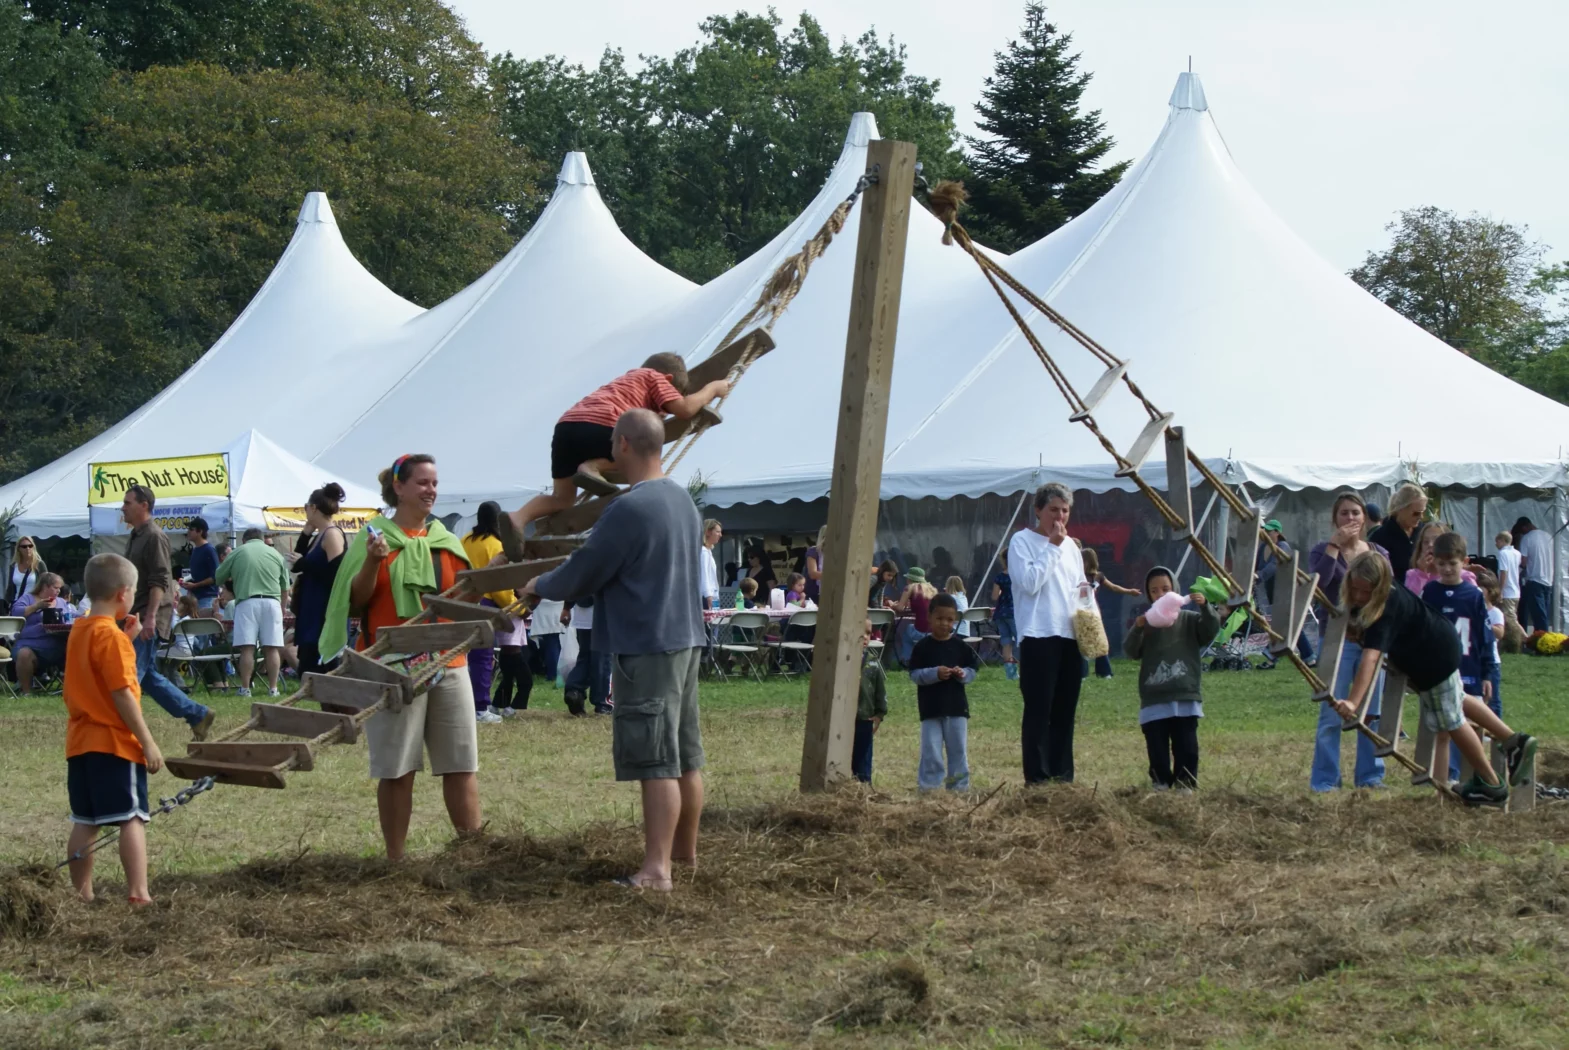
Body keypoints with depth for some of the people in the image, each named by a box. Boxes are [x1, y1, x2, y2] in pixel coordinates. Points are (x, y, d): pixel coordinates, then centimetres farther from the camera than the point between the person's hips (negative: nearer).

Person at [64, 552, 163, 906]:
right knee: (132, 818, -8)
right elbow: (122, 694, -18)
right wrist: (148, 741, -16)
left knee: (85, 822, 11)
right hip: (115, 743, -8)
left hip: (80, 742, 8)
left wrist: (127, 638, 11)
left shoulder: (79, 631, 11)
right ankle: (138, 894, -16)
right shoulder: (111, 635, -14)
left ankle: (81, 894, 15)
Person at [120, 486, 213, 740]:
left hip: (150, 617, -10)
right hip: (137, 618, 10)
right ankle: (197, 715, 18)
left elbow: (159, 581, -20)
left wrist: (149, 617, -27)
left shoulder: (154, 537, -12)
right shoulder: (135, 537, 18)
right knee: (148, 676, 11)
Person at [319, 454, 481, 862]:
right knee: (397, 770, -1)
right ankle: (395, 860, 5)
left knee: (461, 763, 2)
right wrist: (371, 563, -20)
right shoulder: (376, 537, 0)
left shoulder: (446, 541, 13)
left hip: (447, 663, 4)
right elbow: (355, 601, -4)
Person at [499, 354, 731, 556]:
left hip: (566, 424, 7)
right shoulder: (655, 377, 18)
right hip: (599, 426, -7)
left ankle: (518, 518, -10)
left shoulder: (629, 379, 40)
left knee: (561, 498, 17)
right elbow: (684, 409, 7)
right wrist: (712, 389, 21)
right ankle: (592, 467, -11)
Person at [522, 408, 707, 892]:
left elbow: (581, 576, -13)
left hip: (646, 647, -9)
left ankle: (656, 870, -12)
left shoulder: (628, 509, -19)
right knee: (686, 756, 16)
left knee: (656, 762, -10)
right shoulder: (681, 498, 10)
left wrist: (538, 586, 8)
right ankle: (685, 849, 29)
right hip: (686, 639, 9)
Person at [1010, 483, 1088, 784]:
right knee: (1038, 710, -8)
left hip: (1070, 637, 7)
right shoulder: (1022, 541, -2)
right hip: (1038, 637, -7)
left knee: (1065, 711, 8)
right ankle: (1037, 777, -8)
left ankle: (1062, 775, 12)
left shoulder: (1070, 546, 19)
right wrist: (1051, 546, -11)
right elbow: (1030, 582, -14)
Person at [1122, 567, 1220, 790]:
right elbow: (1132, 652, 3)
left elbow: (1211, 630, -3)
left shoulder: (1189, 620, 10)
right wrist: (1137, 630, -15)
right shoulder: (1145, 622, 11)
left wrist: (1205, 607, -18)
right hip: (1154, 700, 1)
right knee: (1157, 745, 1)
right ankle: (1160, 781, 8)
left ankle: (1186, 783, 2)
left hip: (1186, 697, -1)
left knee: (1186, 745, -2)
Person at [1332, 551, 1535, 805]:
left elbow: (1370, 658, -50)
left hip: (1435, 658, -9)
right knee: (1457, 701, 29)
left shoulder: (1385, 610, -37)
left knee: (1450, 721, 7)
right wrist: (1350, 628, -3)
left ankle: (1492, 786, 24)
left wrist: (1353, 701, -59)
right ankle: (1514, 741, 41)